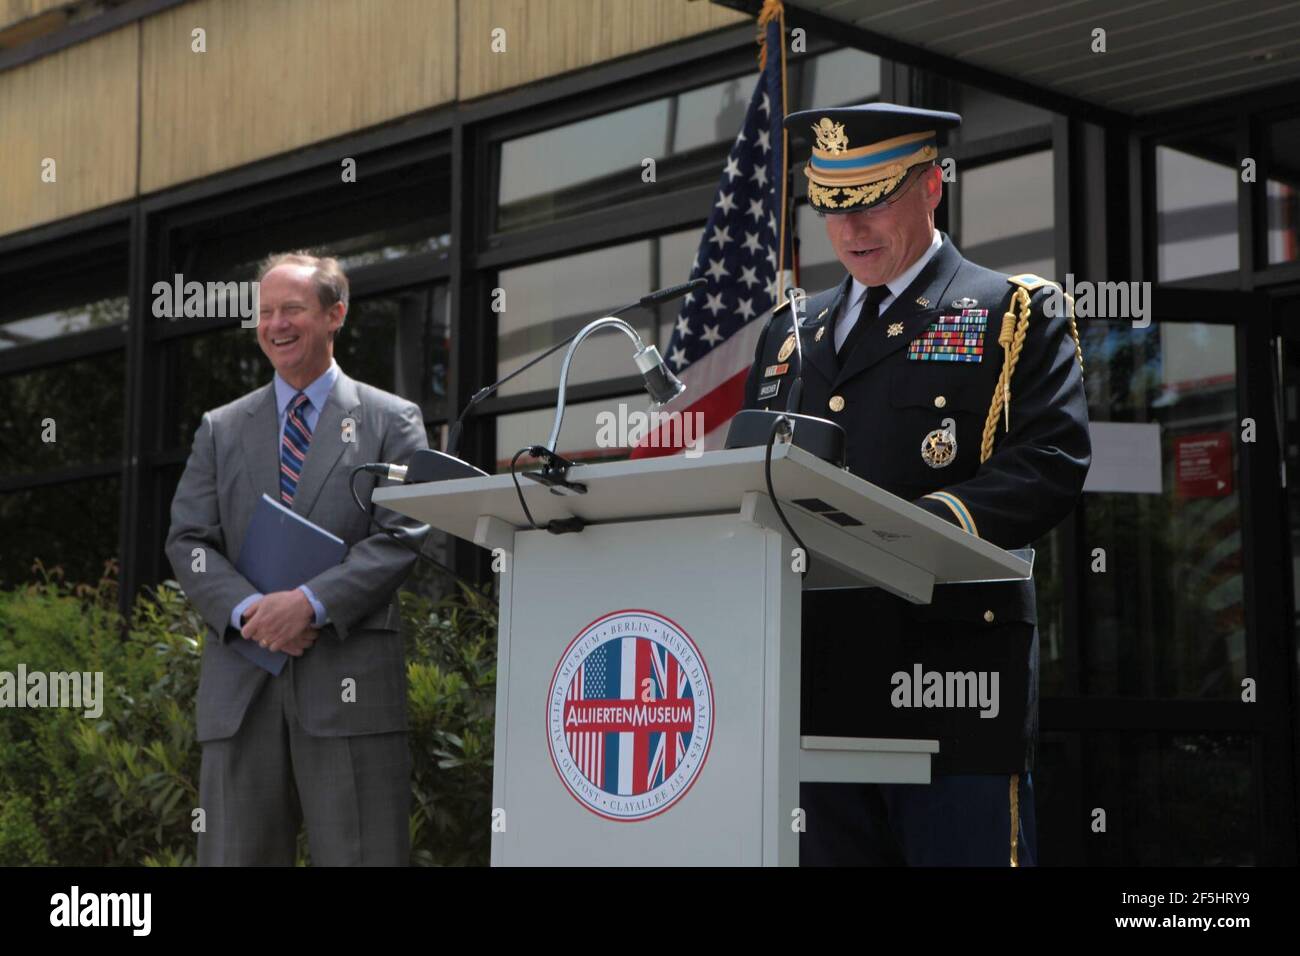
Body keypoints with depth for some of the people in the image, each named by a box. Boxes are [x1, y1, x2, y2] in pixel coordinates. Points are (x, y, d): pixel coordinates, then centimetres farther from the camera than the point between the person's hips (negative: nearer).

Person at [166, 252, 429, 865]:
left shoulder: (392, 420, 8)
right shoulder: (221, 429, 17)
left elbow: (402, 536, -3)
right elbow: (187, 541, 9)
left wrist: (311, 602, -16)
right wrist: (247, 610, -10)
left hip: (350, 682, -3)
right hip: (240, 688, 3)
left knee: (361, 856, -3)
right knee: (234, 855, 4)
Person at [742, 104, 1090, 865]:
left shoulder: (1016, 314, 6)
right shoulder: (792, 332, 22)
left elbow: (1053, 464, -8)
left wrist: (924, 524, -23)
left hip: (950, 671, -5)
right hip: (817, 685, 5)